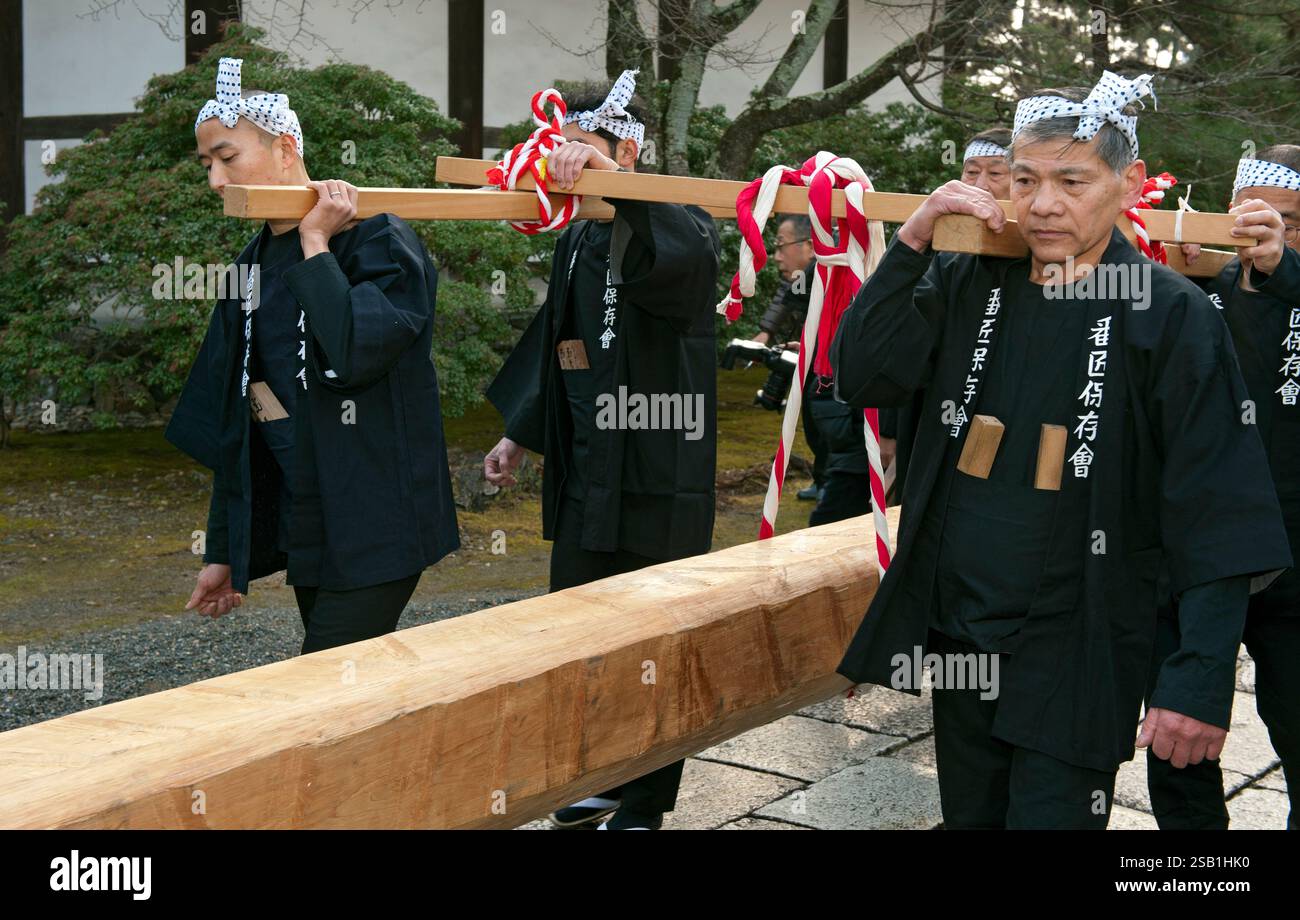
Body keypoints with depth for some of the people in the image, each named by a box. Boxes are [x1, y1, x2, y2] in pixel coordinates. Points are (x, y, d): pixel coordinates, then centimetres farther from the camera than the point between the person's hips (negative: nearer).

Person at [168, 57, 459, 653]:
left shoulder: (377, 241, -10)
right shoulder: (255, 263, 12)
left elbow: (351, 355, -29)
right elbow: (234, 421, 16)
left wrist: (315, 242, -17)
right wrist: (224, 550, 17)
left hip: (373, 531, -7)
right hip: (300, 531, 7)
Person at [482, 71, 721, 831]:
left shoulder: (679, 225, -10)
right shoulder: (578, 237, 13)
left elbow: (681, 256, -37)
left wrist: (609, 185, -49)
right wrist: (520, 435, 24)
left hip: (659, 481, -8)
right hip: (586, 479, 8)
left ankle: (641, 805, 16)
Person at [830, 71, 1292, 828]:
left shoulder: (1171, 317, -10)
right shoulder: (968, 284, 4)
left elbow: (1216, 522, -13)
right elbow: (861, 379, -5)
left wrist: (1202, 680, -20)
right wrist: (913, 242, -13)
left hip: (1076, 658, -5)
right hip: (957, 638, 5)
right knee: (969, 815, 20)